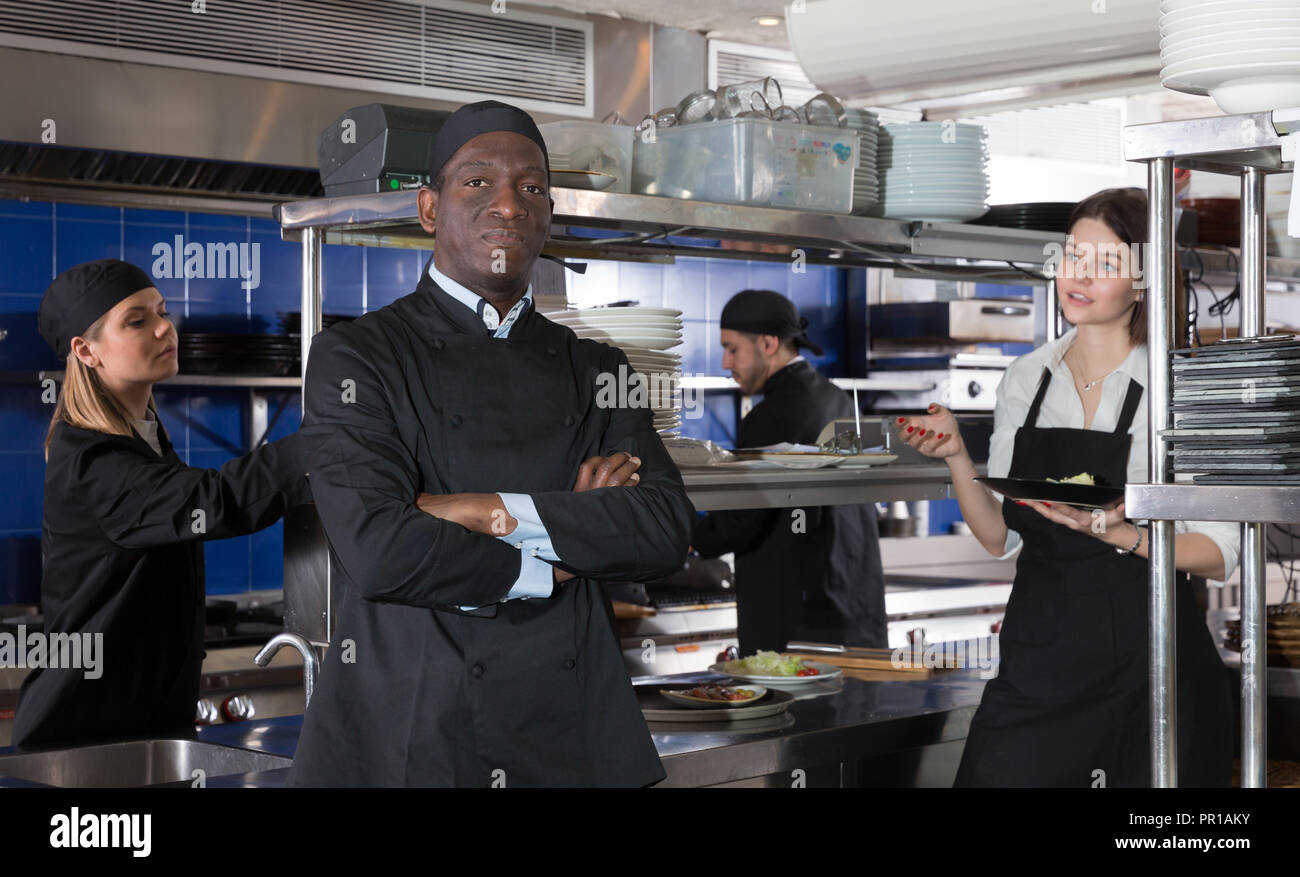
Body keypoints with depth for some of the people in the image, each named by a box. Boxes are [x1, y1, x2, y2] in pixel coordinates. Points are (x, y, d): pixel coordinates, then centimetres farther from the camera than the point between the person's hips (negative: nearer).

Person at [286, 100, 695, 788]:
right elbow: (377, 549, -18)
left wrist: (500, 515, -14)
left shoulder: (595, 369, 10)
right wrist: (548, 568, -8)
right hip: (406, 741, -3)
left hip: (573, 734, 4)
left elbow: (666, 530, -4)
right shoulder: (354, 357, -3)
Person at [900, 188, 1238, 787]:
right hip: (1037, 656, 3)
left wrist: (1123, 535, -22)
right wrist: (955, 456, -5)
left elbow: (1217, 556, -7)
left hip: (1143, 663, -3)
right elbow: (999, 537, 9)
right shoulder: (1026, 379, 7)